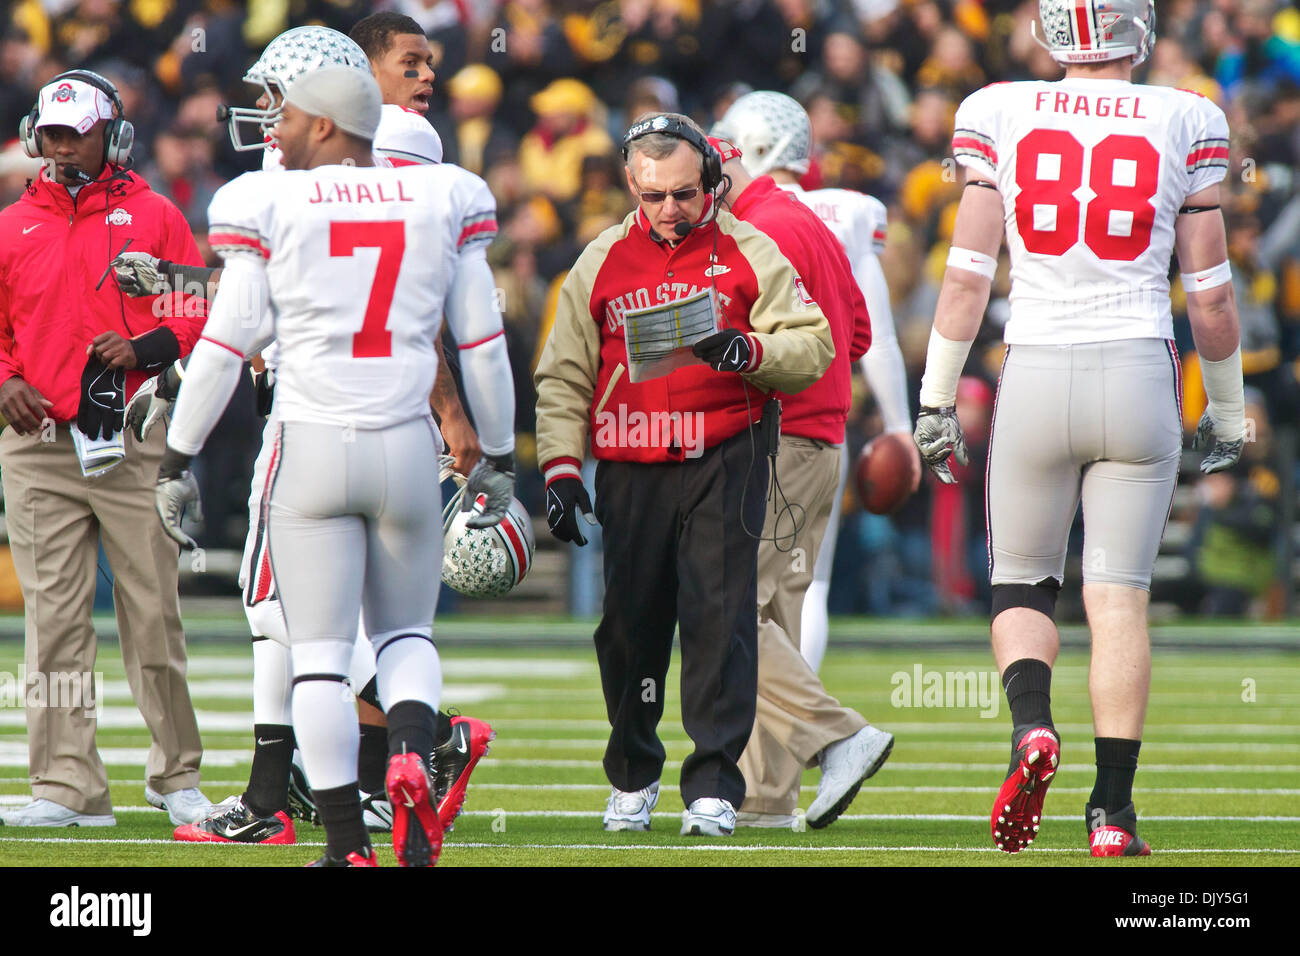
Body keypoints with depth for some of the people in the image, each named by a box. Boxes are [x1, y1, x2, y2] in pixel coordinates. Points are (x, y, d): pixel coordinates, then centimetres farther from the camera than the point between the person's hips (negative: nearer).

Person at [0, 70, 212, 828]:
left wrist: (146, 347, -15)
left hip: (134, 446, -2)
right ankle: (69, 787, 0)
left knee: (154, 616, 0)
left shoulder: (153, 218, 6)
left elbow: (201, 316, 3)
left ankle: (178, 776, 11)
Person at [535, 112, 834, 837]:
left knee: (719, 617, -10)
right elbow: (564, 378, 13)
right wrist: (561, 468, 2)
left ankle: (713, 785, -8)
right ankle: (633, 776, 25)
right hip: (631, 471, 2)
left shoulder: (749, 254, 3)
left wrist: (747, 351, -18)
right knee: (631, 622, 6)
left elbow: (813, 347, 1)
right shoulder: (601, 264, 9)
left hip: (724, 461, -2)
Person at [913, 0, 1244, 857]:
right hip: (1138, 377, 0)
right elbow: (1211, 295, 3)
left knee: (1023, 584, 15)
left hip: (1036, 377, 0)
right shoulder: (1184, 127, -1)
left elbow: (968, 277, -1)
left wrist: (936, 400, 7)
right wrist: (1227, 413, 16)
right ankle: (1113, 810, 0)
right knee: (1119, 595, 4)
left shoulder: (1001, 119, -1)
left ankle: (1032, 727, -13)